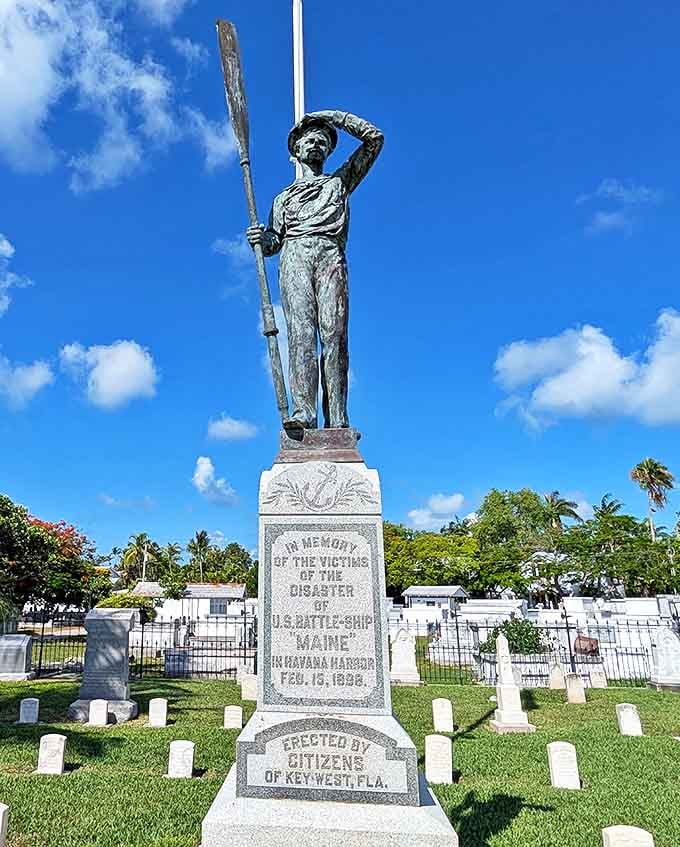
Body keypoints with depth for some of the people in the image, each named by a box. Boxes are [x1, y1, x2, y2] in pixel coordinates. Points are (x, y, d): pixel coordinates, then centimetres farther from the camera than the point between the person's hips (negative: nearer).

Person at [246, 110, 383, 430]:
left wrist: (331, 117, 29)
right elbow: (275, 240, 22)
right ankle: (303, 411, -31)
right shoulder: (284, 196, 34)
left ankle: (337, 419, -26)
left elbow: (374, 138, 28)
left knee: (334, 333, -18)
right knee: (300, 331, -20)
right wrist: (261, 239, -1)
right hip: (294, 255, 1)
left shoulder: (340, 181, 32)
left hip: (330, 255, -1)